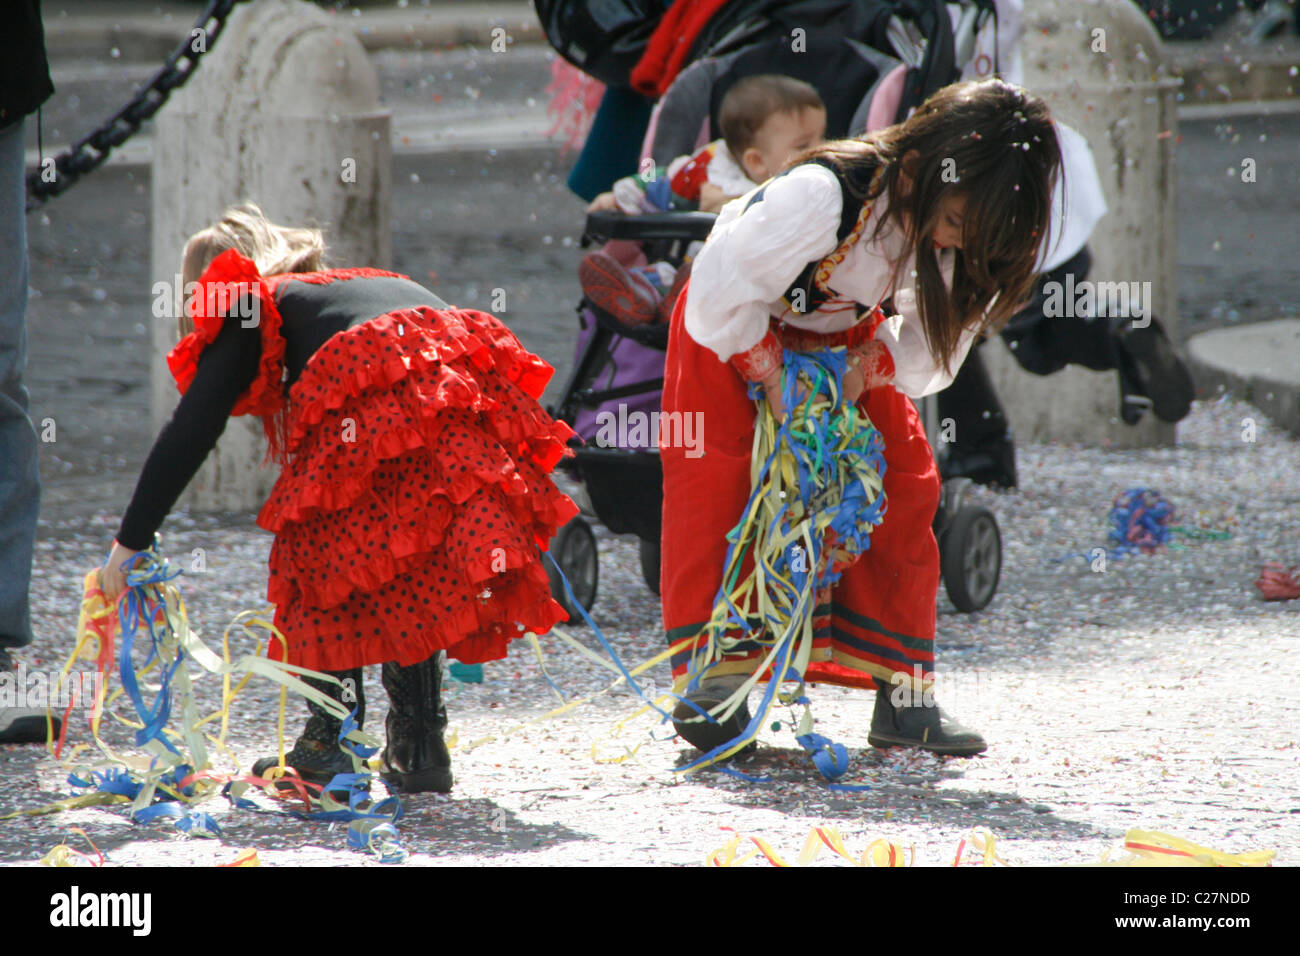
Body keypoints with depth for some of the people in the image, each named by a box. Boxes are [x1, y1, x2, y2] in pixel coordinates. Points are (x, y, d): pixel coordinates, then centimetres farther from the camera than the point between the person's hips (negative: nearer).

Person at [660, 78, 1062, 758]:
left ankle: (902, 691, 1)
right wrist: (770, 376, -28)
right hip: (737, 325, -5)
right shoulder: (821, 196, -41)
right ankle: (708, 674, -13)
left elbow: (932, 345, -11)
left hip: (846, 338, 5)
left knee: (905, 484, -4)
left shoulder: (958, 232, -23)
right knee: (716, 480, -19)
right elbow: (723, 294, -32)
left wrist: (870, 368, -25)